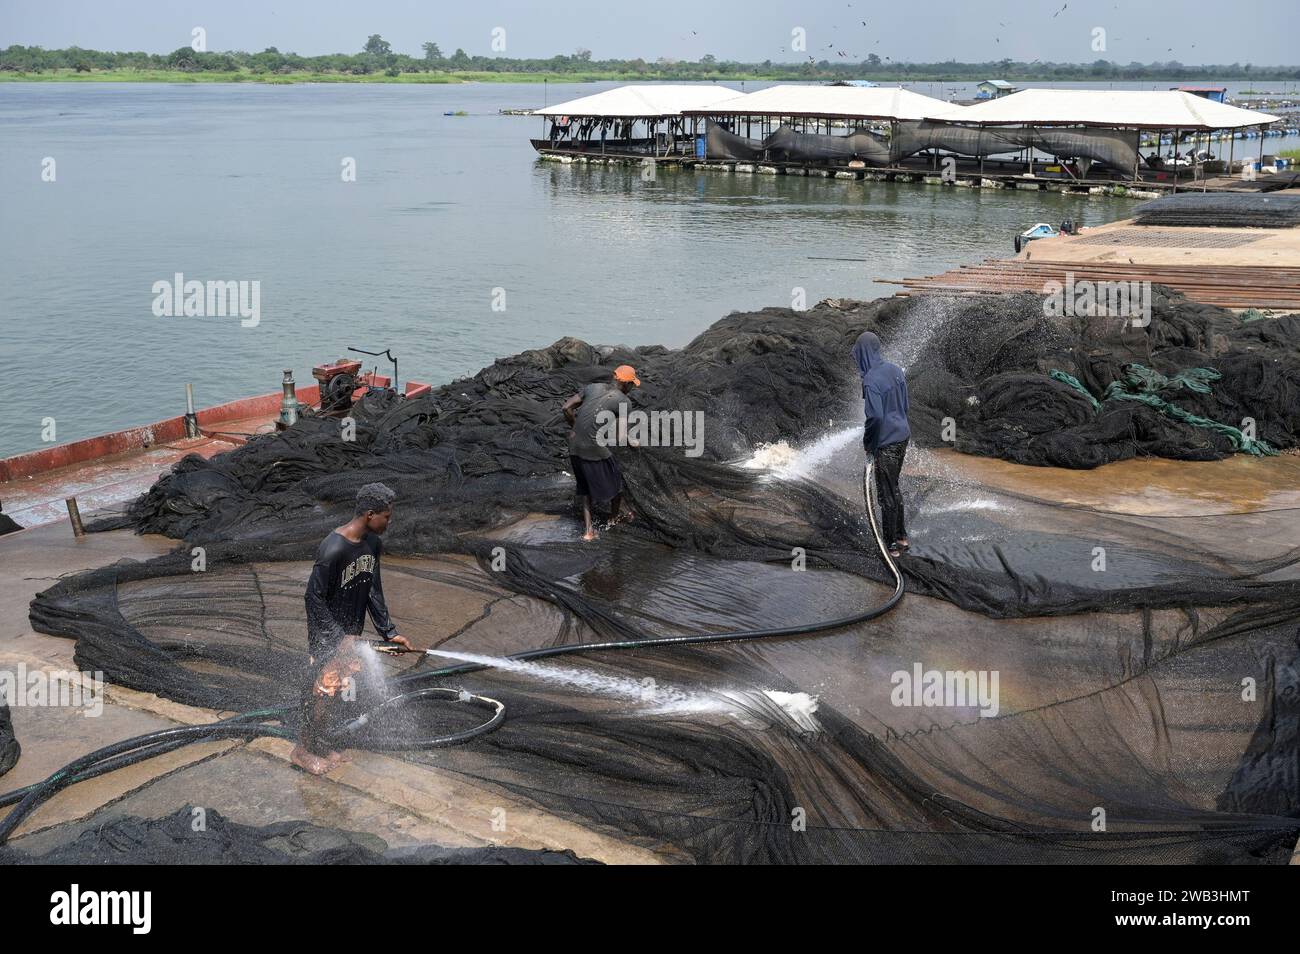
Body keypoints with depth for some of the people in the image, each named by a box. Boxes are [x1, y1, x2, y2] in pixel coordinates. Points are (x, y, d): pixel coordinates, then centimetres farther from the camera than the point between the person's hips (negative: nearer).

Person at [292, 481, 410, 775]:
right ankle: (304, 750, 23)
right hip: (327, 635, -8)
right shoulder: (333, 549, -28)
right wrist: (340, 639, -22)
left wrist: (388, 631, 4)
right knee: (322, 692, 4)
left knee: (338, 691, 17)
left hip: (349, 632, 8)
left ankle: (322, 747, 34)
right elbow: (315, 598, -22)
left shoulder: (373, 544, -2)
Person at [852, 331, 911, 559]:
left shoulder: (870, 380, -22)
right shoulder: (894, 369, 2)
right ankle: (901, 536, 32)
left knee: (886, 494, 5)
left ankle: (892, 545, 14)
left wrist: (867, 442, -11)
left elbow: (875, 416, -26)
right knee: (894, 488, 22)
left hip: (886, 442, -8)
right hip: (902, 435, 8)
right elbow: (905, 404, 10)